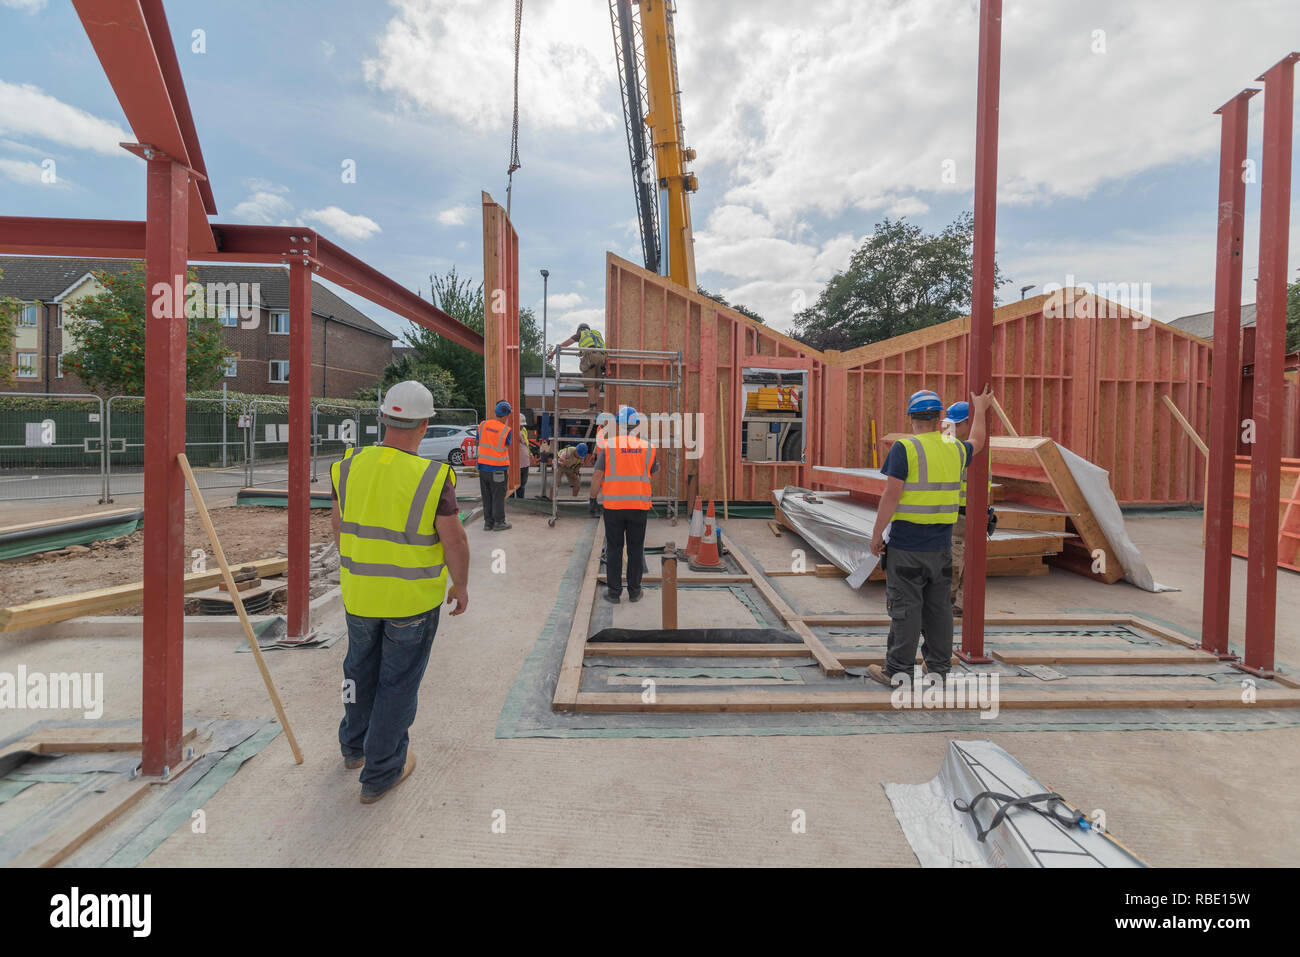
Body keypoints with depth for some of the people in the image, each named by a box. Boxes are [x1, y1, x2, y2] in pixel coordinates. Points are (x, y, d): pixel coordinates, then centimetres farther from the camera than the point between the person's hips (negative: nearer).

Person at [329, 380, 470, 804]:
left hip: (359, 591, 5)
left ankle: (354, 746, 49)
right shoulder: (432, 478, -22)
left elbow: (339, 526, 5)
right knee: (398, 682, 13)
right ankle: (381, 773, 28)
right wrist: (461, 587, -2)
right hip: (413, 597, -4)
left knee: (361, 667, 27)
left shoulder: (349, 467, -8)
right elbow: (455, 541, -17)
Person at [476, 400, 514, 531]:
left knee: (486, 496, 13)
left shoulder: (483, 424, -1)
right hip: (498, 468, -4)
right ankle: (499, 522, 13)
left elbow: (478, 442, 10)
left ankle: (488, 522, 20)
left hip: (483, 466, 5)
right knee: (498, 496, 6)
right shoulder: (507, 430, -13)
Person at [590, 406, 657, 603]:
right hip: (639, 505, 1)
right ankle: (634, 591, 17)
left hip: (613, 505, -1)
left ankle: (614, 592, 12)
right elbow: (653, 472, 15)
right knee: (636, 549, 9)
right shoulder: (647, 447, 2)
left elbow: (597, 474, -6)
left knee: (614, 549, 7)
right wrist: (657, 467, 36)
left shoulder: (608, 445, -3)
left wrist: (593, 497, 6)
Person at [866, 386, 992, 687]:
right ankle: (938, 666, 26)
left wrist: (876, 534, -9)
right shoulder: (954, 449, 7)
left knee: (905, 607, 1)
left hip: (906, 545, -5)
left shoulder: (904, 448, -12)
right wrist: (980, 408, 47)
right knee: (939, 606, 15)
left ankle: (898, 670, 10)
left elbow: (891, 495, -17)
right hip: (941, 546, 6)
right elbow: (977, 442, 31)